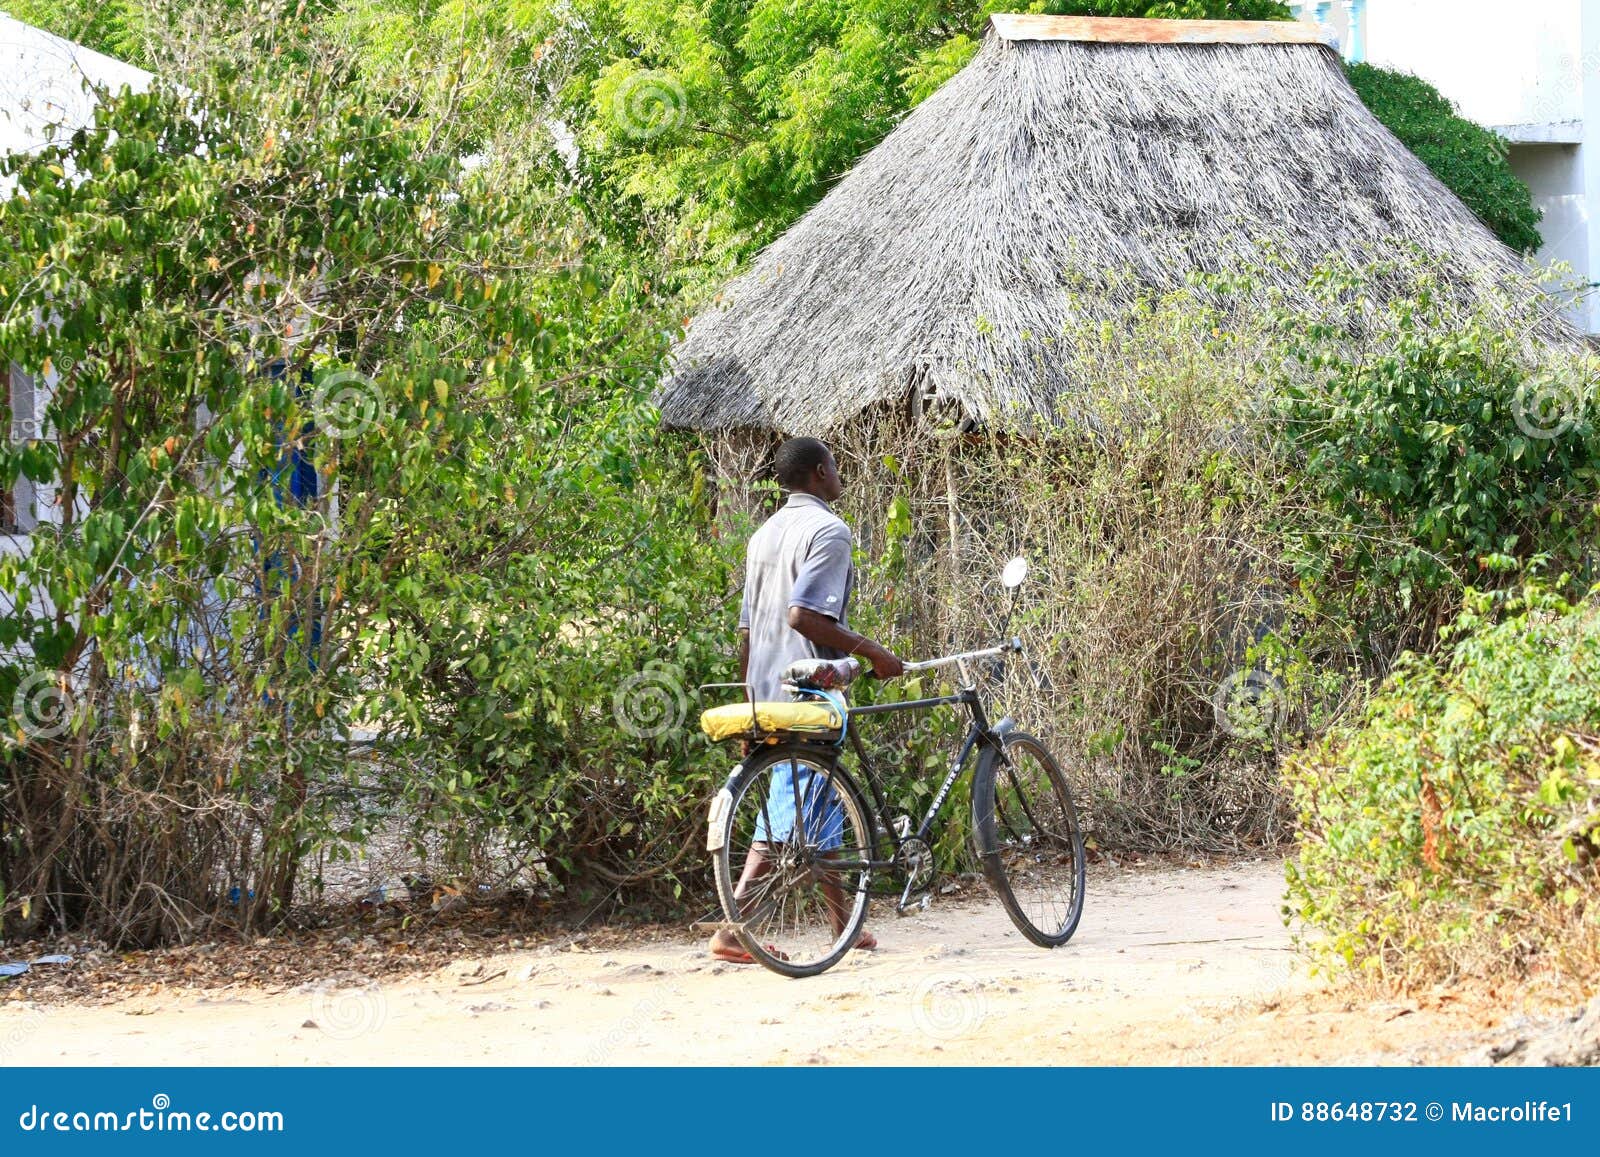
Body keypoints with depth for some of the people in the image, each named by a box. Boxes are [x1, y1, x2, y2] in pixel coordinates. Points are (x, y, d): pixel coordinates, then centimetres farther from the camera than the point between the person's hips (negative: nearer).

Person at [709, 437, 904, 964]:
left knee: (820, 809, 17)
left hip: (769, 694, 9)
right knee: (789, 816, -9)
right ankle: (733, 930, -15)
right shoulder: (828, 530, -10)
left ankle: (846, 928, 23)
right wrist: (872, 652, -16)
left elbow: (747, 629, 18)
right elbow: (803, 615, -23)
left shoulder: (764, 535, 17)